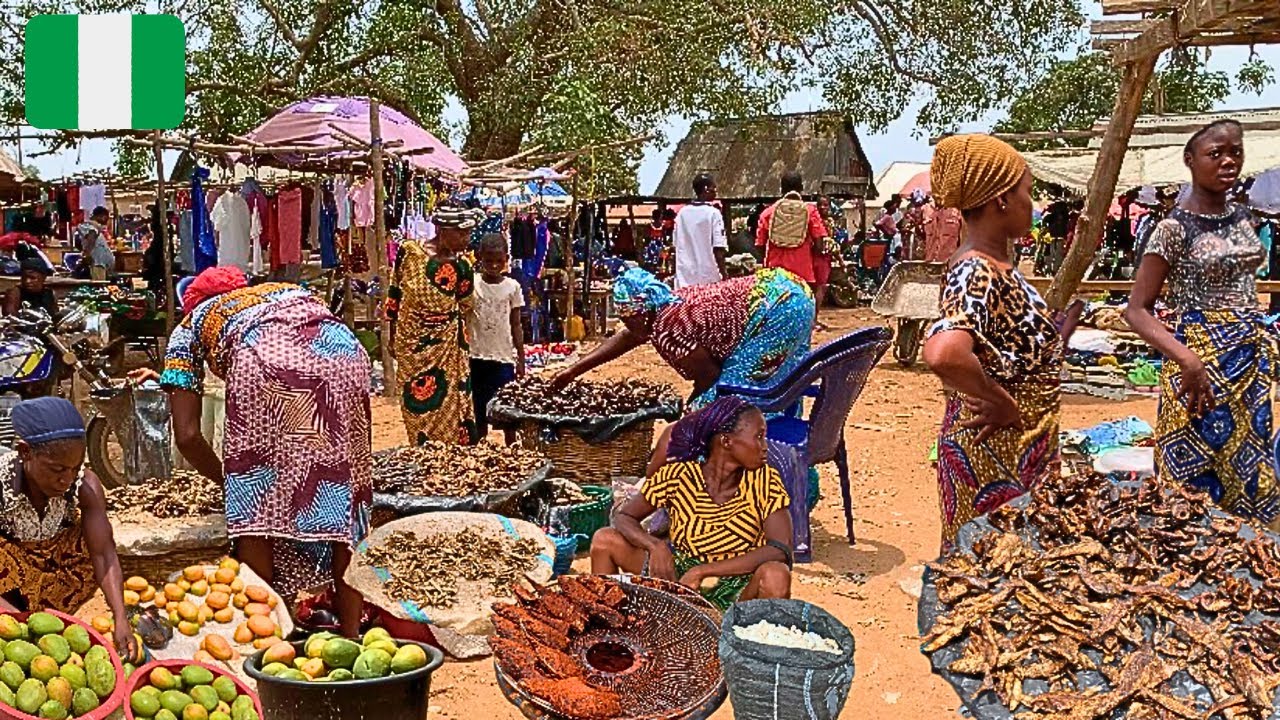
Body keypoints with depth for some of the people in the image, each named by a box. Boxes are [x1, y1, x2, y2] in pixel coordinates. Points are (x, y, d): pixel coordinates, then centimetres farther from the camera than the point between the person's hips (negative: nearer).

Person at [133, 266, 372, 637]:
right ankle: (351, 634, 19)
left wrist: (228, 479, 37)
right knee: (343, 487, 13)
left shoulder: (189, 327, 31)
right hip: (345, 353, 4)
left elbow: (187, 435, 22)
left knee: (254, 506, 10)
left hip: (265, 359, -4)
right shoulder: (288, 291, 42)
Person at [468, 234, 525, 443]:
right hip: (478, 356, 0)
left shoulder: (512, 287, 1)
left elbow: (516, 325, 6)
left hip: (504, 356, 0)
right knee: (480, 410, 7)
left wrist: (521, 358, 4)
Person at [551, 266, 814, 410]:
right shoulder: (668, 306, 13)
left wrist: (689, 410, 12)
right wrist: (573, 371, 32)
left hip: (776, 307, -10)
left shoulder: (665, 330, -15)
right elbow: (624, 338, 26)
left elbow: (709, 376, -7)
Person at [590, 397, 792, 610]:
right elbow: (624, 517, -3)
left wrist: (703, 571, -27)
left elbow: (781, 551, -22)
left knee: (776, 576, -34)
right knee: (605, 539, -10)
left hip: (737, 592, -2)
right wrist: (656, 545, -26)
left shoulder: (764, 480, -11)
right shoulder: (679, 475, -10)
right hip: (678, 576, 2)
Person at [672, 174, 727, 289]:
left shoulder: (682, 213, 7)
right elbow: (718, 248, -12)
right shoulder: (713, 213, -9)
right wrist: (724, 275, -7)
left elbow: (676, 242, 11)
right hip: (708, 276, -5)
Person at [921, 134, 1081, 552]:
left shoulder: (995, 266, 8)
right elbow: (944, 354, -41)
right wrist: (1004, 405, -28)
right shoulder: (976, 272, -23)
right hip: (992, 451, -10)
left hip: (1023, 447, 10)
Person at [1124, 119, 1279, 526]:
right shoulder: (1175, 228, -13)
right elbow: (1137, 311, -16)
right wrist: (1187, 360, -28)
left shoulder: (1241, 218, 8)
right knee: (1200, 480, 0)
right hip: (1203, 359, -7)